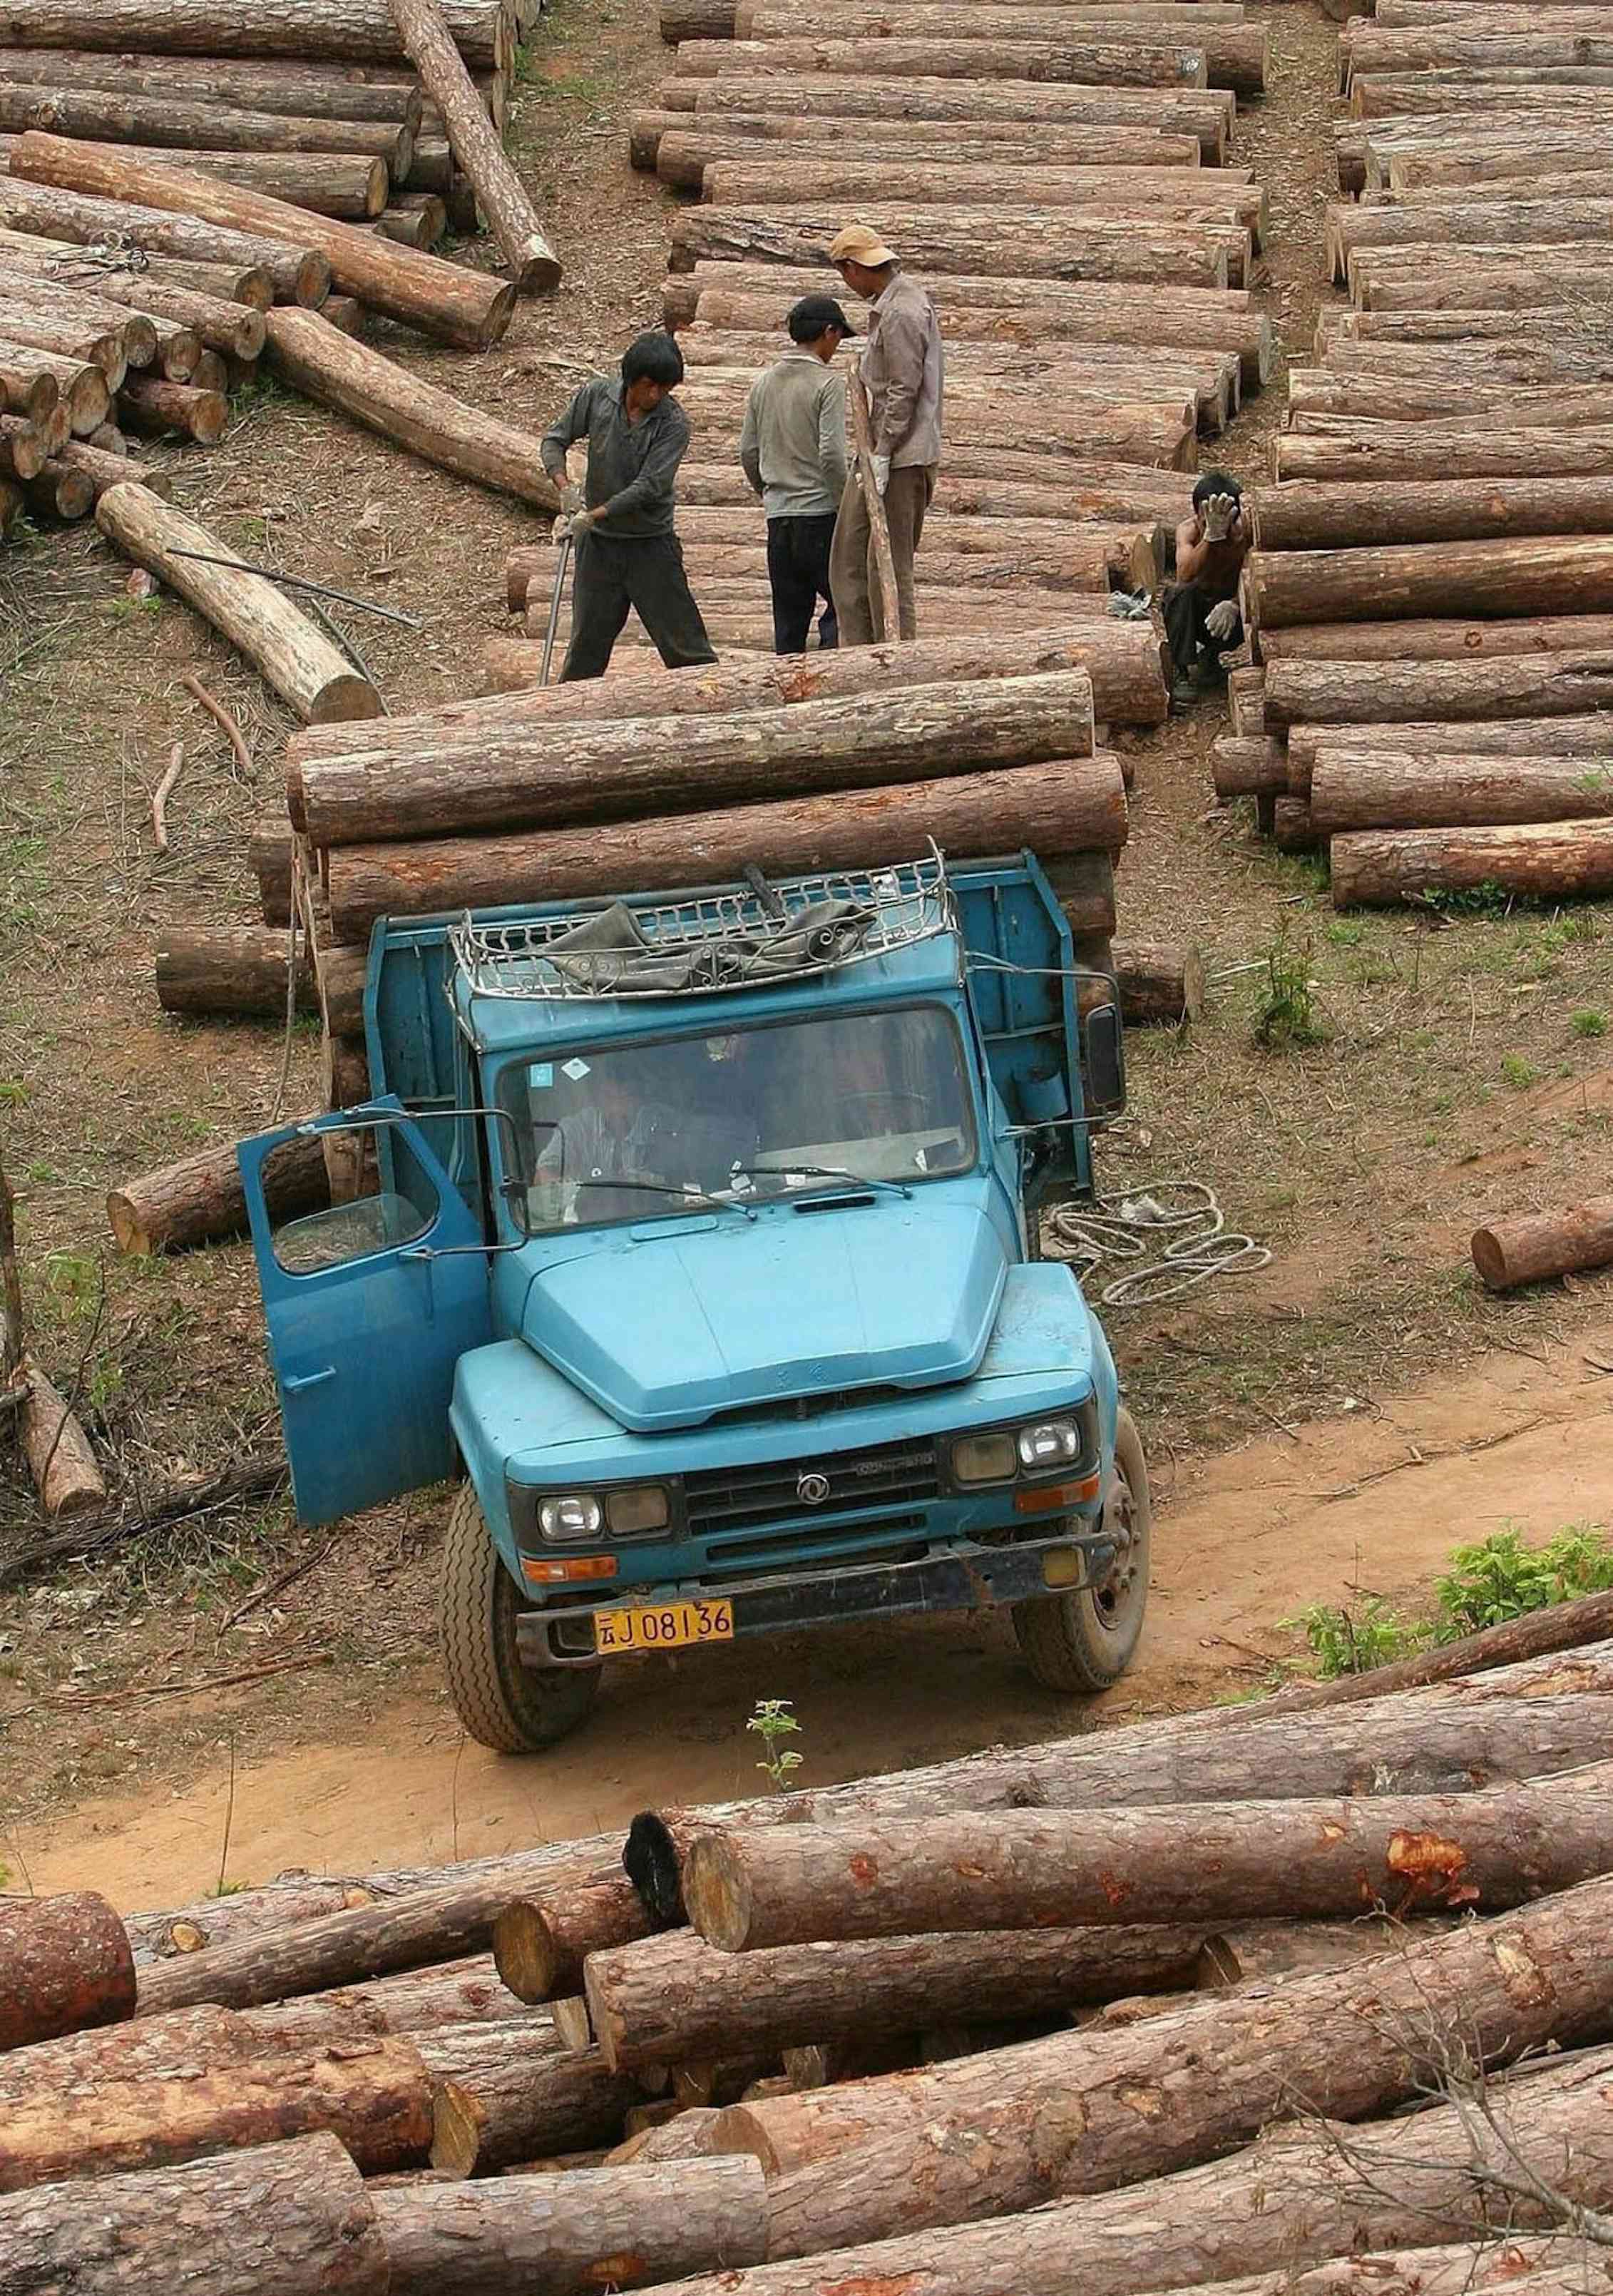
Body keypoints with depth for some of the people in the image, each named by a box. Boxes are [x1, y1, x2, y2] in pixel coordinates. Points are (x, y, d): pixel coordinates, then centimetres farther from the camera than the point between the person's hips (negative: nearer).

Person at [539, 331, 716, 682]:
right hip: (599, 543, 3)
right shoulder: (597, 395, -5)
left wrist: (595, 514, -27)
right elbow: (555, 439, 3)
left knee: (685, 646, -2)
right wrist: (564, 486, -15)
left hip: (651, 544, -3)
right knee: (587, 643, 11)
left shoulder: (673, 423, -14)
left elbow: (650, 485, -21)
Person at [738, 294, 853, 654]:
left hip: (778, 519, 6)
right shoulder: (828, 384, -10)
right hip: (820, 512, -6)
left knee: (789, 618, 10)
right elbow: (832, 455, -16)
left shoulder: (763, 384, 9)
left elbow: (748, 452, 12)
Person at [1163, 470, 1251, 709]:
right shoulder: (1188, 530, -18)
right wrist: (1211, 535, -50)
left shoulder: (1246, 529, -16)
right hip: (1194, 608, -1)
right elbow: (1185, 576, -37)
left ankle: (1210, 654, -1)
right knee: (1181, 593, -35)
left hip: (1228, 605, 1)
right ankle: (1184, 672, -27)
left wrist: (1233, 605, -42)